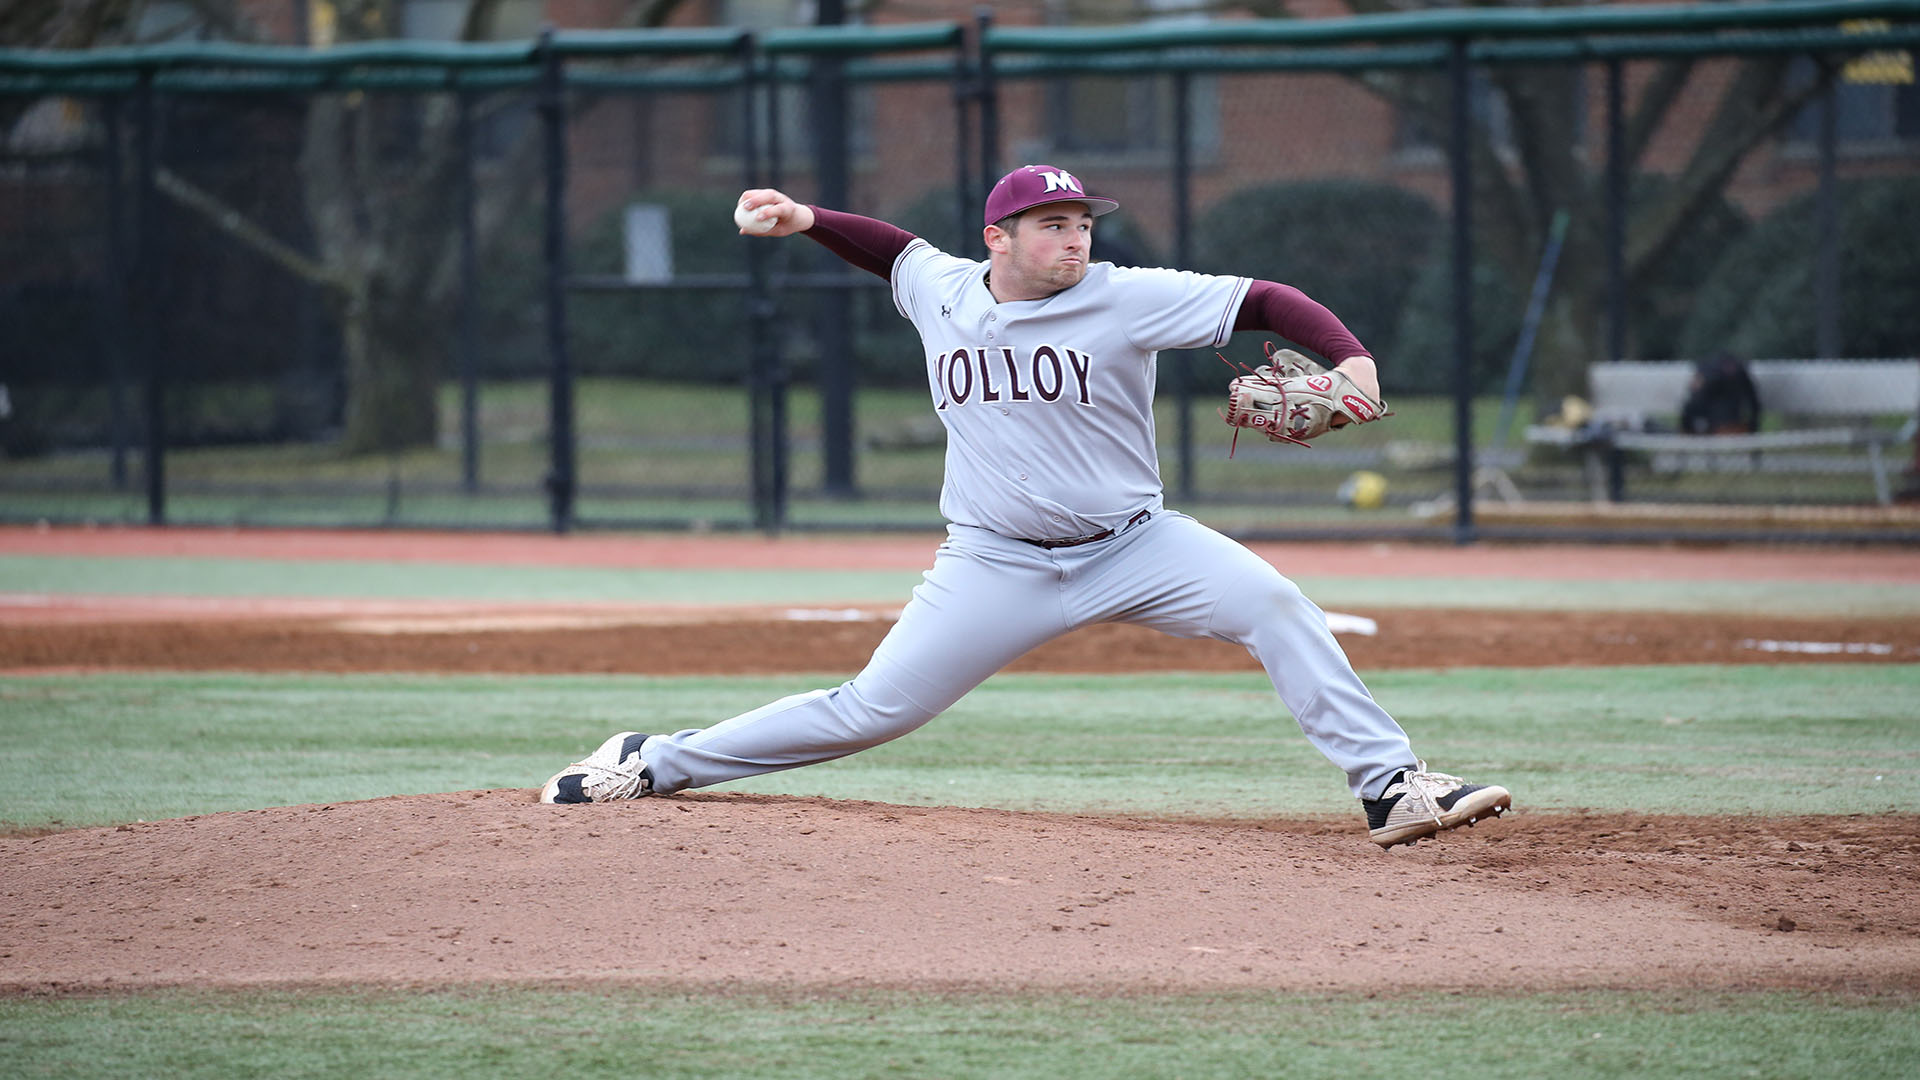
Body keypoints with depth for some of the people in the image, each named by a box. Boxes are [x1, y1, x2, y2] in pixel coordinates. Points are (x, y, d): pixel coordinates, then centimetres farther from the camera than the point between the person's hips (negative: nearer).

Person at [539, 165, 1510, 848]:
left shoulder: (1126, 299, -11)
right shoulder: (941, 292, 1)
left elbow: (1266, 301, -15)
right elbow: (898, 249, 25)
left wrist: (1348, 358, -31)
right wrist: (808, 220, 10)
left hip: (1131, 546, -1)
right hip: (997, 566, 1)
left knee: (1270, 604, -23)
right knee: (871, 711, -4)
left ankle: (1389, 788, -20)